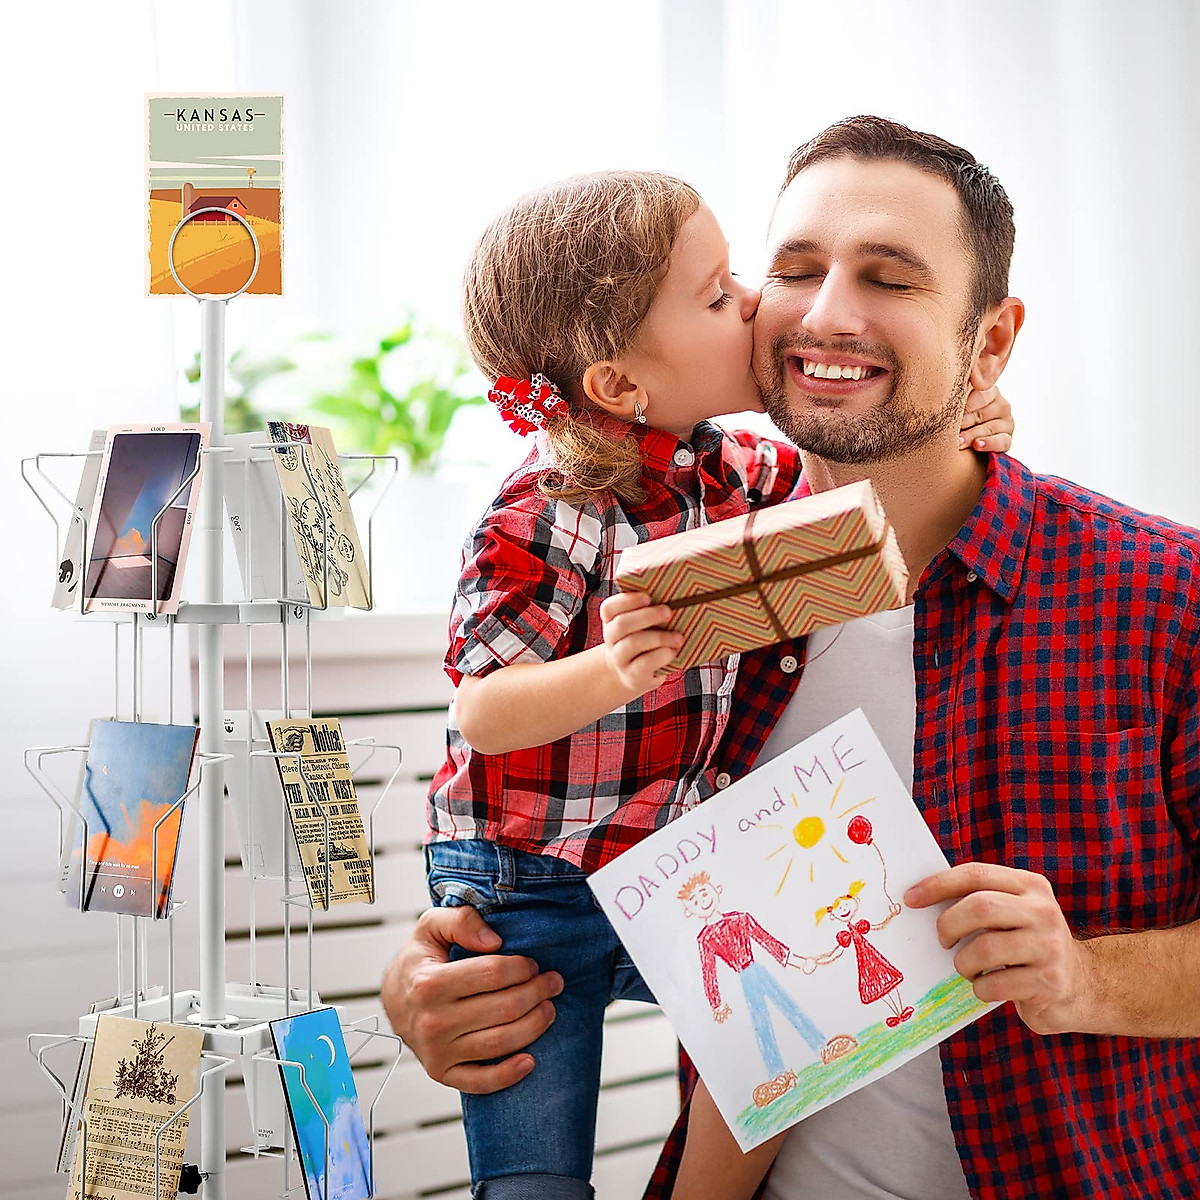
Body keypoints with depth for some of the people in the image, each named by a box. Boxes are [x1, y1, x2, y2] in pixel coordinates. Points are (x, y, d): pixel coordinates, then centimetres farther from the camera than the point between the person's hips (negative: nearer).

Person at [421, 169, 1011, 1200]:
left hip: (674, 877, 6)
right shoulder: (542, 521, -23)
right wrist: (611, 672, -42)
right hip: (528, 898, -6)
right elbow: (481, 713, -24)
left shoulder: (739, 471, -3)